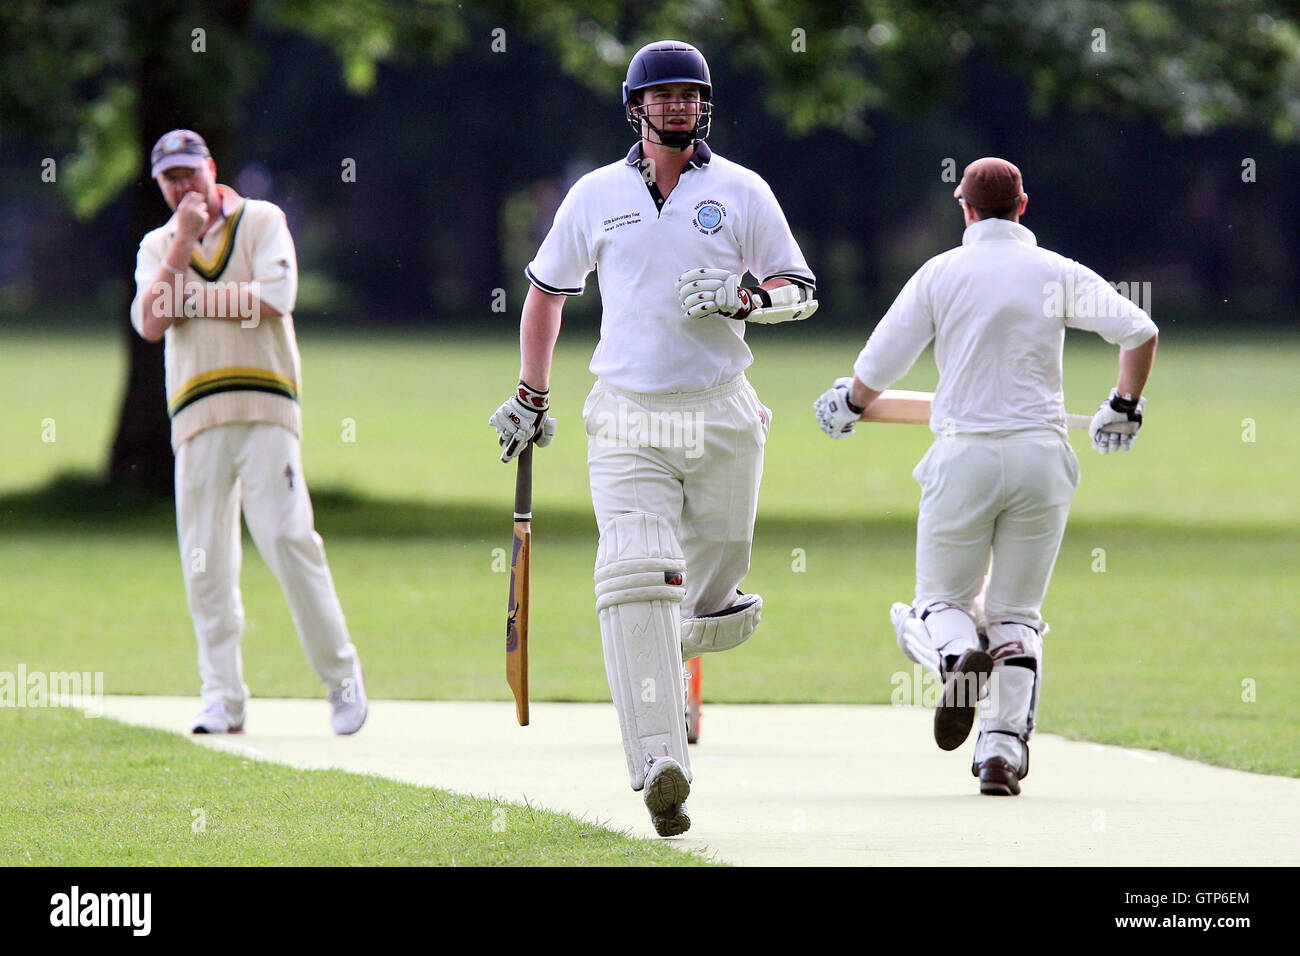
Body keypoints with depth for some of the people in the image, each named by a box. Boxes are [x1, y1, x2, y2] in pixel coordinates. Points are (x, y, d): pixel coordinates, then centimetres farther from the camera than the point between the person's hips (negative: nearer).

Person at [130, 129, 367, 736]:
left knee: (288, 539, -12)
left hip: (263, 411, -3)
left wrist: (188, 296, -3)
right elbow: (150, 323, -1)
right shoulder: (157, 247, 16)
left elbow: (273, 299, -9)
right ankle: (223, 700, 2)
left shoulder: (261, 221, 7)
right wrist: (183, 243, -6)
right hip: (196, 418, 3)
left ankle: (341, 678, -4)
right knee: (204, 560, -1)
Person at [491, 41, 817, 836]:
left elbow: (802, 292, 6)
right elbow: (548, 291, 21)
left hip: (721, 419, 1)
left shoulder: (740, 192, 5)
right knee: (635, 577, -18)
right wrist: (531, 398, 19)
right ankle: (660, 767, -27)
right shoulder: (596, 196, 8)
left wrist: (743, 298, -16)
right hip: (628, 420, -1)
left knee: (713, 586, 7)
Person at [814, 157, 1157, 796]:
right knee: (1016, 613, 11)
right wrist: (1124, 406, 13)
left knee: (941, 598, 12)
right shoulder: (1059, 274, 3)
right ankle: (1003, 748, -5)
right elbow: (1139, 332, -3)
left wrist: (847, 406, 23)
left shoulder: (941, 274, 0)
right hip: (1042, 455, 2)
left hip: (964, 455, -2)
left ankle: (956, 653, -24)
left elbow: (876, 370, 1)